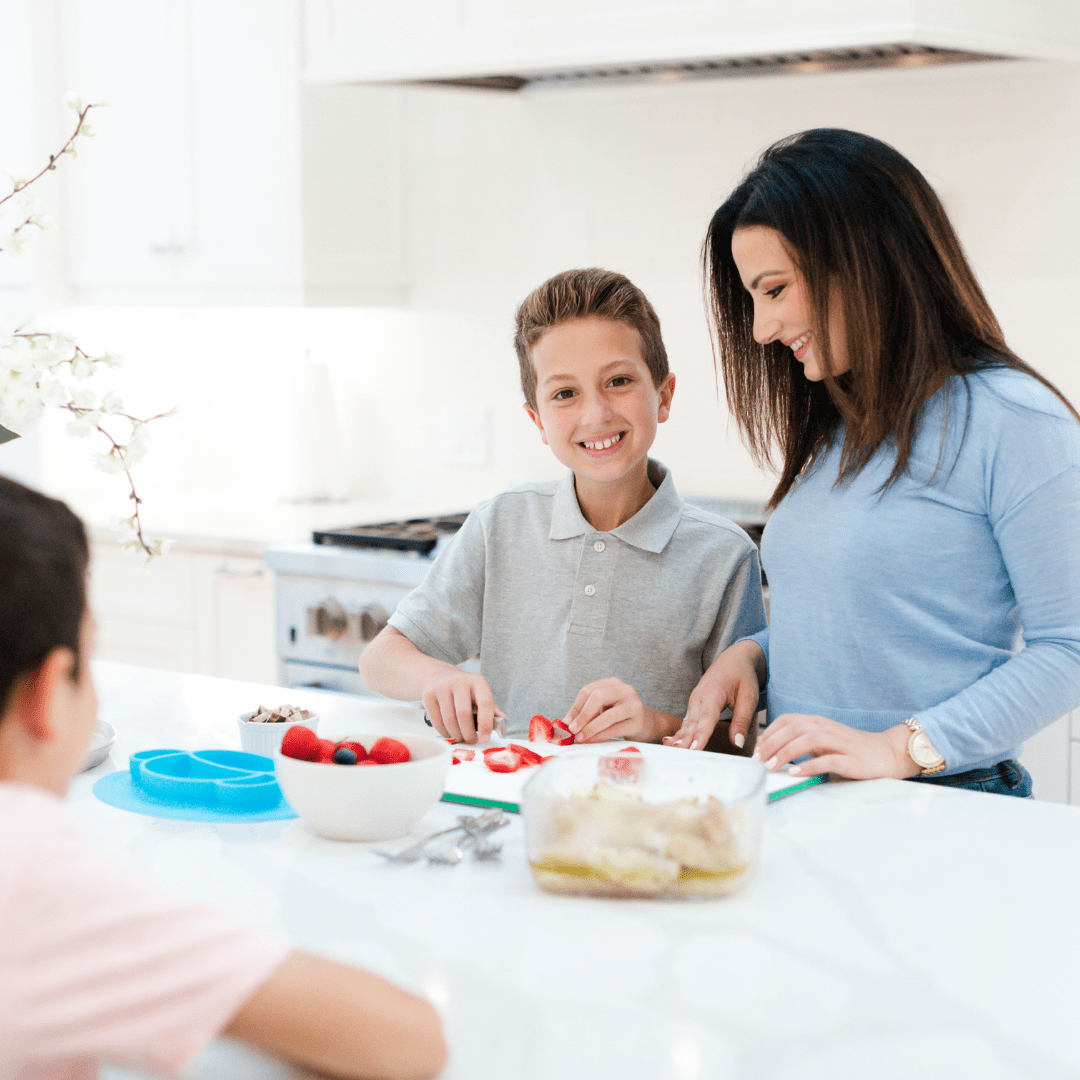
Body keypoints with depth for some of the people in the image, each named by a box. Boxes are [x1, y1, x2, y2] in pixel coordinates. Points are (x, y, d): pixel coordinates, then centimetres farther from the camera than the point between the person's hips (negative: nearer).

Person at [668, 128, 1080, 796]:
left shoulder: (1013, 421, -8)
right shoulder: (833, 429, 16)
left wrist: (901, 747, -20)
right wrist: (753, 653, 6)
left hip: (949, 808, -7)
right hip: (805, 803, 7)